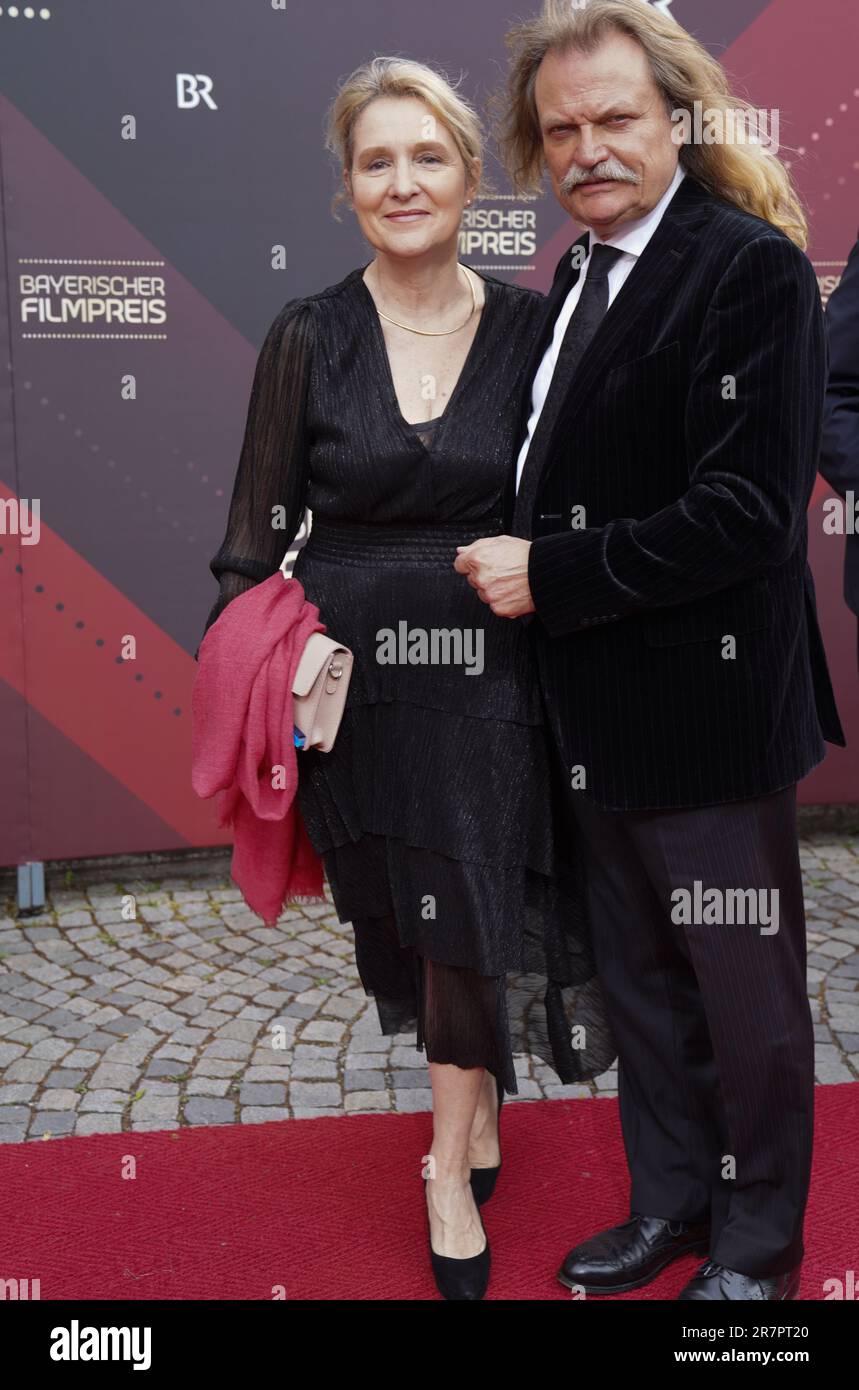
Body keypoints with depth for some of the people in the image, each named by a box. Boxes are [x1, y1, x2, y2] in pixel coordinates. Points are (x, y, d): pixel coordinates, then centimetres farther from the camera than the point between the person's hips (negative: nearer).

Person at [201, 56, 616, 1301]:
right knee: (403, 912, 13)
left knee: (473, 910, 2)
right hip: (351, 672, 1)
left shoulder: (531, 328, -1)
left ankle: (451, 1172, 22)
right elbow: (261, 526, -1)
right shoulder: (309, 338, -2)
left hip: (486, 674, 0)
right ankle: (478, 1107, 38)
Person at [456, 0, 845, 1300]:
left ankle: (757, 1247, 32)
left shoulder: (752, 267, -16)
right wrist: (511, 551, -1)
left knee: (747, 990, 10)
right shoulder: (580, 274, 11)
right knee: (641, 980, 21)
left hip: (707, 707, -8)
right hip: (600, 712, 8)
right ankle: (669, 1203, 41)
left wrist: (548, 575, -20)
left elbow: (746, 514, -23)